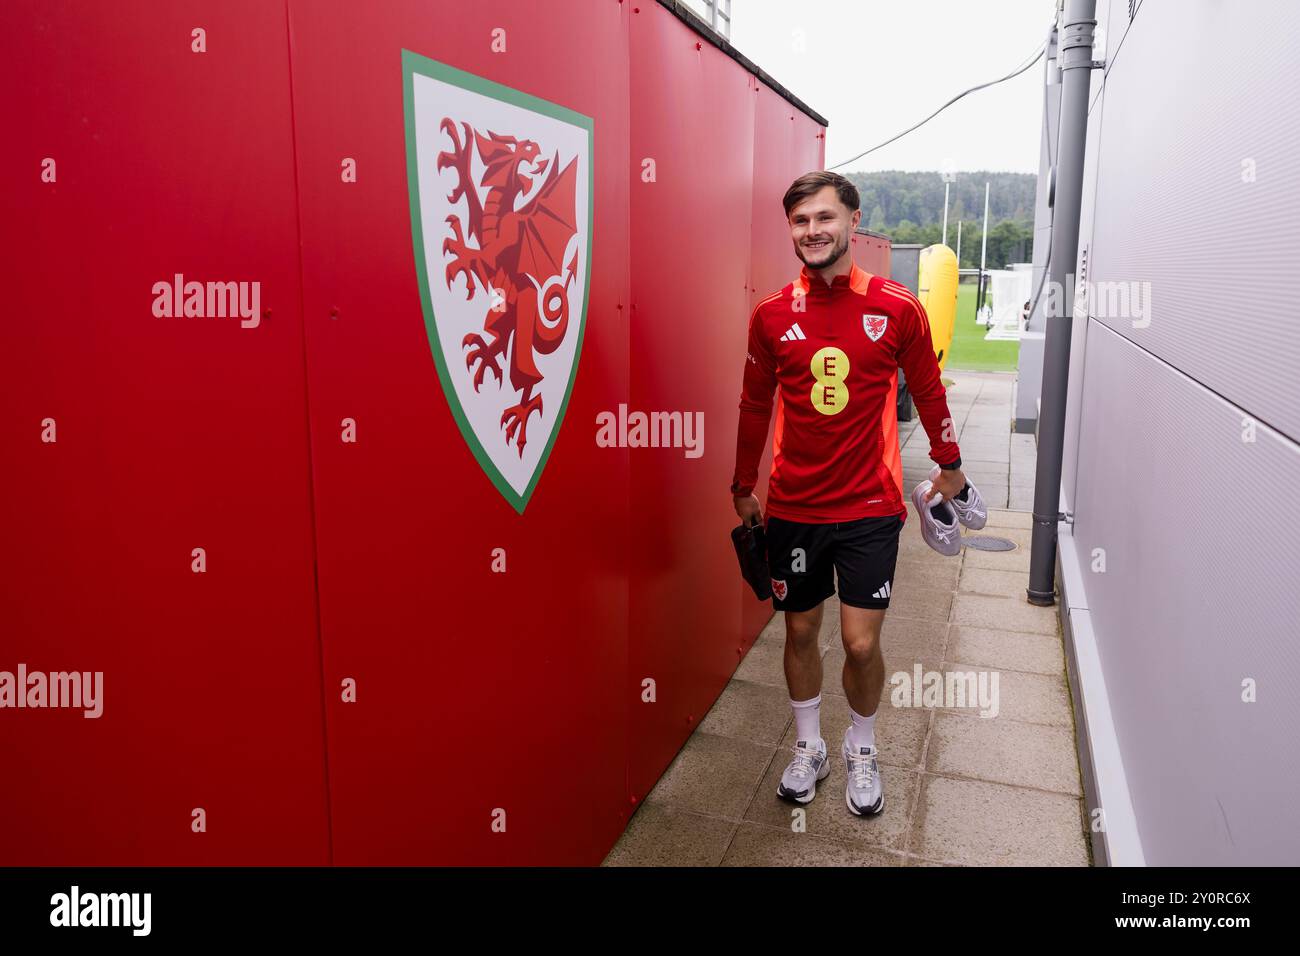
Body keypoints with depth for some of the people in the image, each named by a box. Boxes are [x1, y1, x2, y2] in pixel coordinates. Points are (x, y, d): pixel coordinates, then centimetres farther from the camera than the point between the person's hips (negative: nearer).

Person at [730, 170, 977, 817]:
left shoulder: (897, 308, -5)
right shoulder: (772, 315, -1)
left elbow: (928, 391, 8)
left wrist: (949, 466, 17)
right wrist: (742, 489, 15)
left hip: (870, 508, -1)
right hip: (791, 508, 2)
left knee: (861, 644, 0)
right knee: (800, 632, 13)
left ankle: (861, 752, 28)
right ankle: (807, 748, 36)